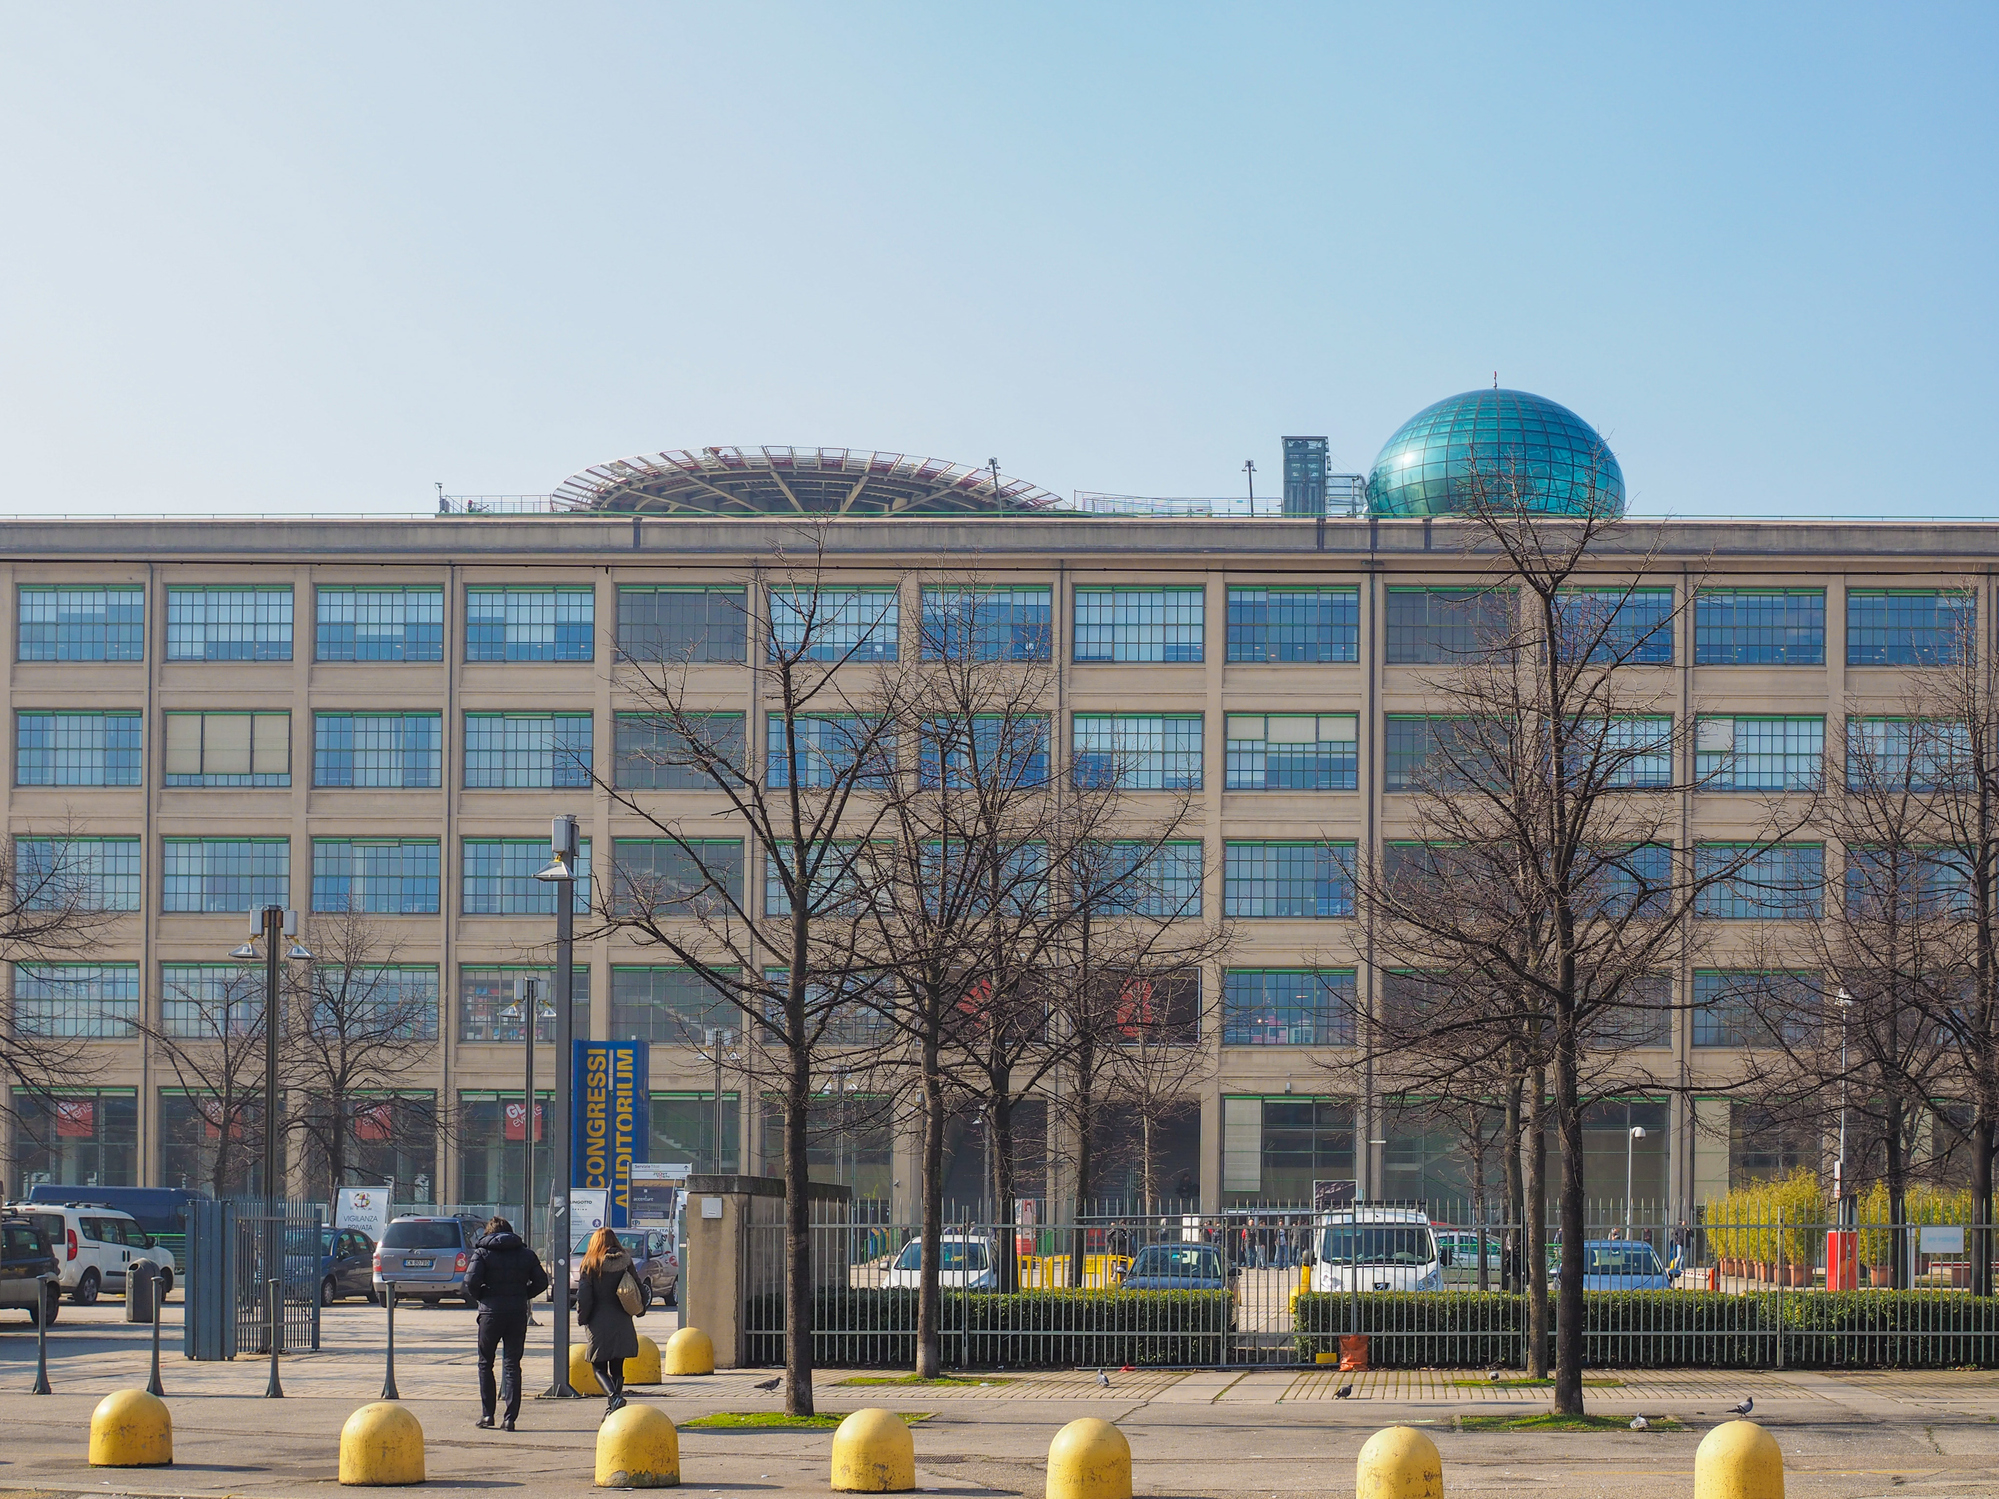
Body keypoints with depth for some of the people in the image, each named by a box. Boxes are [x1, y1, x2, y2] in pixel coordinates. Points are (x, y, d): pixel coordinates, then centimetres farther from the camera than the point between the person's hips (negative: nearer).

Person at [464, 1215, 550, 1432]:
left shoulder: (483, 1253, 0)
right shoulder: (525, 1253, 8)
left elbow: (471, 1280, -15)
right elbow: (541, 1281, 4)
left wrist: (479, 1297, 3)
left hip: (491, 1311, -2)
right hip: (518, 1313, 2)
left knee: (485, 1363, 12)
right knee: (512, 1364, 6)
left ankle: (487, 1413, 8)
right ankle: (511, 1417, 0)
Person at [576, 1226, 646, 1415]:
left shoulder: (589, 1265, -5)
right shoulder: (625, 1263, 3)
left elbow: (583, 1296, -10)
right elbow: (640, 1291, 6)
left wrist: (582, 1318, 5)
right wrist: (640, 1310, 23)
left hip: (599, 1324, -3)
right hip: (622, 1324, 3)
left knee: (599, 1367, 3)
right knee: (617, 1368, 13)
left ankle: (614, 1397, -21)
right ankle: (612, 1409, 13)